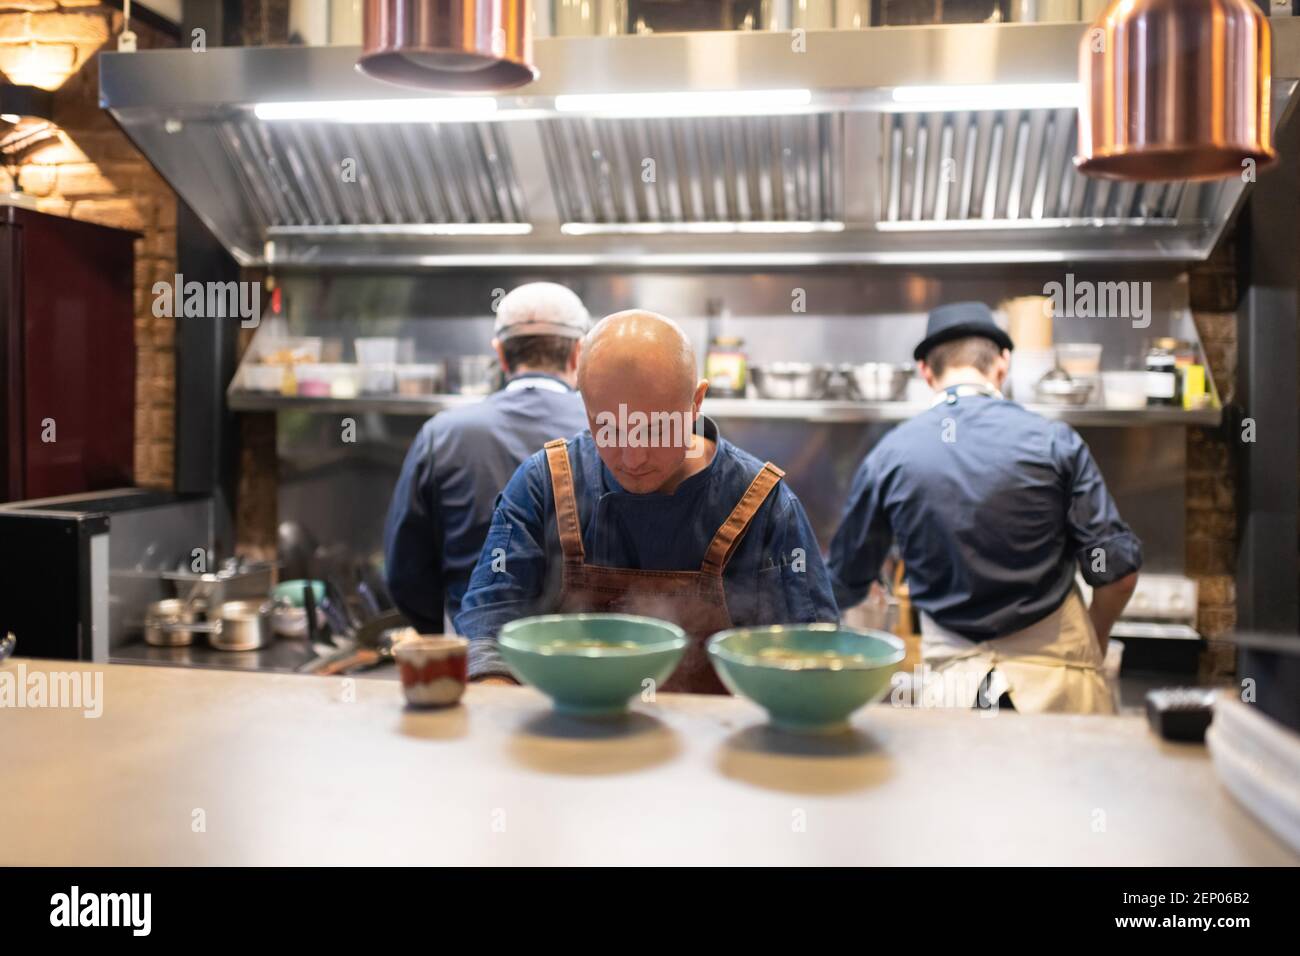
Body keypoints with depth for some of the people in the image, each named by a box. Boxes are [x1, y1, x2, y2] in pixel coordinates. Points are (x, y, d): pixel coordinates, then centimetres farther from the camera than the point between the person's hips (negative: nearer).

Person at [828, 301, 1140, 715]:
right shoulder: (1053, 441, -5)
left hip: (952, 676, 1)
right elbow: (1118, 569, -6)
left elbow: (845, 581, 8)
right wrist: (1094, 646, 13)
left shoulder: (889, 455, -1)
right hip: (1055, 670, -1)